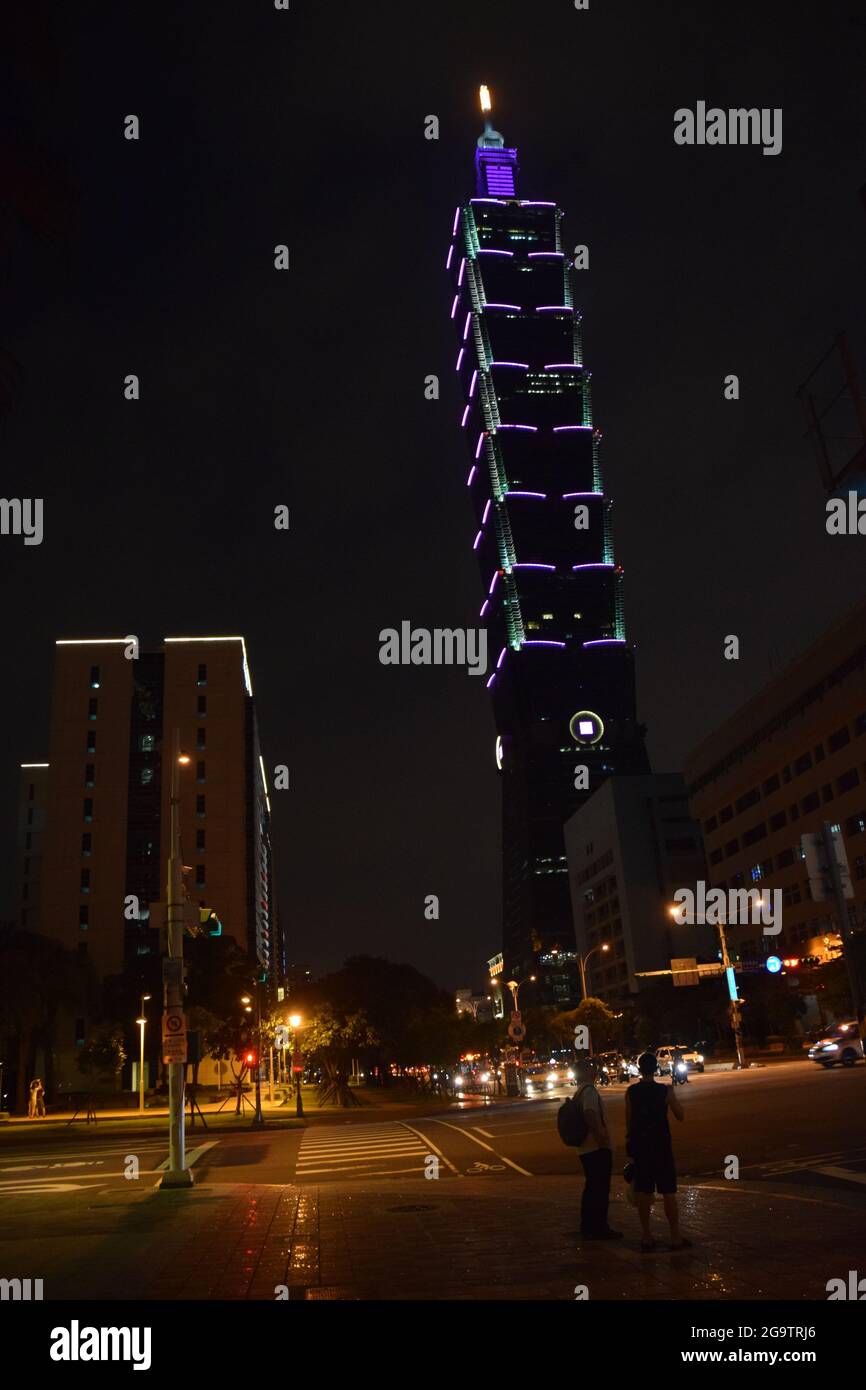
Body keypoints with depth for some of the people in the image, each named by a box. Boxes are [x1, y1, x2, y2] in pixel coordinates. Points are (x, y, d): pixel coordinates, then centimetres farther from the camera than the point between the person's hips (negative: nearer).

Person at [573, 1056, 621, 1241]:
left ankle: (587, 1227, 24)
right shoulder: (589, 1090, -17)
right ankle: (599, 1228, 3)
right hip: (597, 1148, -10)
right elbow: (590, 1114, -30)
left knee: (591, 1187, 17)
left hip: (585, 1148, 10)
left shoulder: (579, 1091, 15)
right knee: (600, 1189, -2)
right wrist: (601, 1136, -27)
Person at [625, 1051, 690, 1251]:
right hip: (661, 1145, -2)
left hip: (639, 1146, 3)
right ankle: (675, 1237, 8)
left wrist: (630, 1140, 11)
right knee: (668, 1192, 5)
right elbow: (680, 1115, -2)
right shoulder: (664, 1091, -10)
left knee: (643, 1191, 10)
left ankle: (647, 1237, 14)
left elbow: (629, 1120, -1)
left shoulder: (631, 1092, -4)